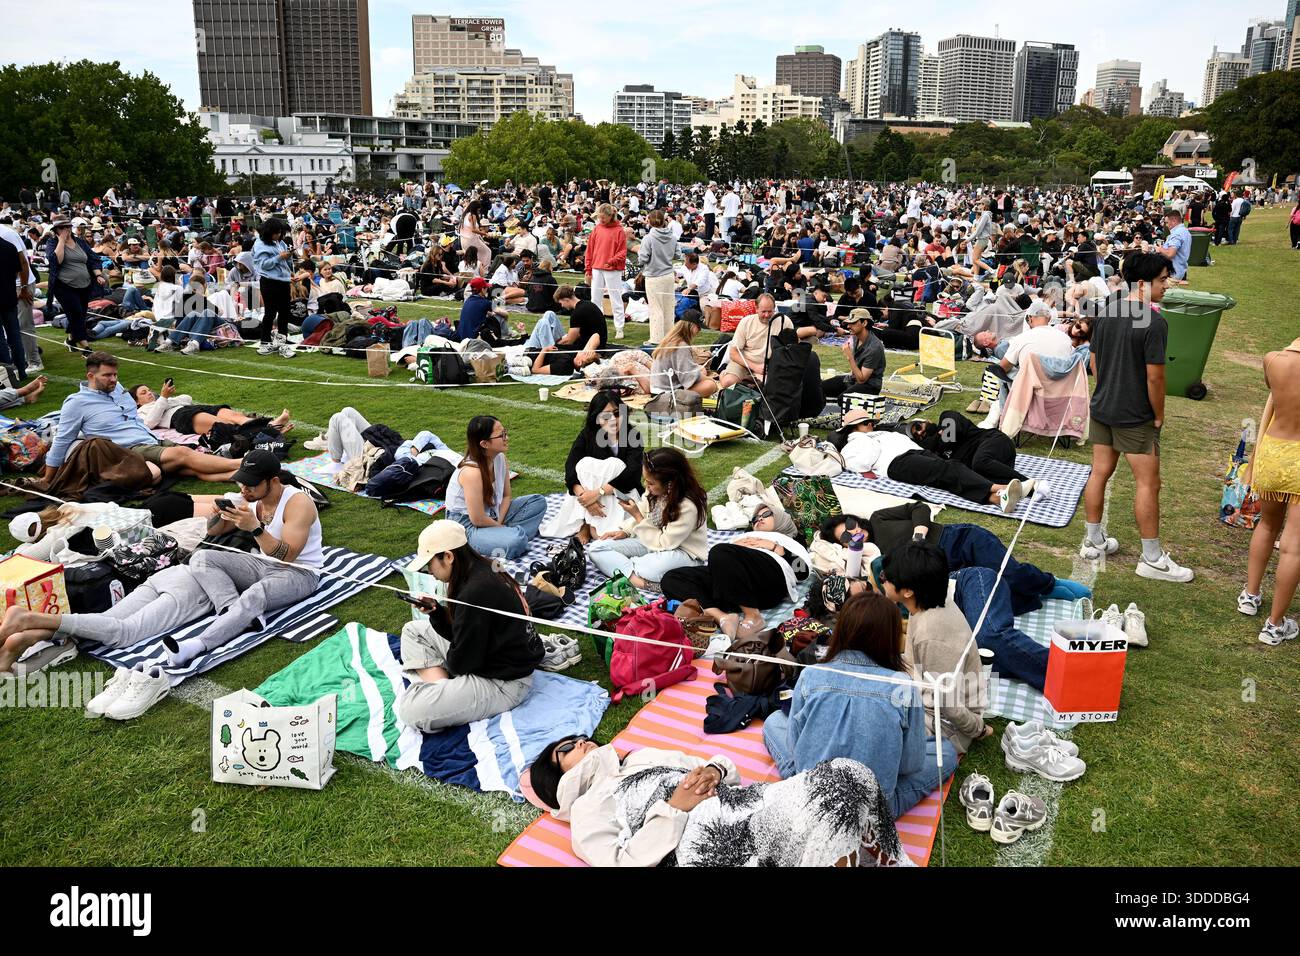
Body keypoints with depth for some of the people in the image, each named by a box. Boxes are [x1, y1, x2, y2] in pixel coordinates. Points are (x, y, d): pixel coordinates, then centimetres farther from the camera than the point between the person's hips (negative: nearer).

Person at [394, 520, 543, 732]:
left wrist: (445, 665, 3)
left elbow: (460, 663, -20)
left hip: (502, 683, -11)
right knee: (413, 630, 16)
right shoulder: (481, 572, 1)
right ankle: (438, 686, 1)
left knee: (410, 710, -23)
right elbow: (459, 634, 11)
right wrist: (435, 609, -5)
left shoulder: (475, 592, -29)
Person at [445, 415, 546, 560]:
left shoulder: (500, 458, -5)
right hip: (467, 525, -9)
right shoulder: (472, 472, -29)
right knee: (516, 540, -34)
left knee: (538, 502, 3)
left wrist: (499, 522, -9)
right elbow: (477, 520, -24)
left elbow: (506, 496, 6)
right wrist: (501, 527, -9)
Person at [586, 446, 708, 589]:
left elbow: (663, 544, -22)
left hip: (683, 552, -9)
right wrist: (625, 531, -3)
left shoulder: (688, 506, -28)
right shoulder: (656, 490, -9)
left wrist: (637, 516, -19)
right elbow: (645, 513, 13)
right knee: (595, 548, -12)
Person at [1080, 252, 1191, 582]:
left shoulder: (1105, 312, 3)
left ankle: (1093, 541, 26)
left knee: (1100, 472, 15)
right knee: (1148, 484, 1)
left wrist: (1105, 394, 19)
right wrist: (1159, 416, -6)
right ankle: (1152, 559, 9)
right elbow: (1155, 376, -18)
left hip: (1102, 408, 7)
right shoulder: (1153, 322, -19)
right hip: (1135, 417, -7)